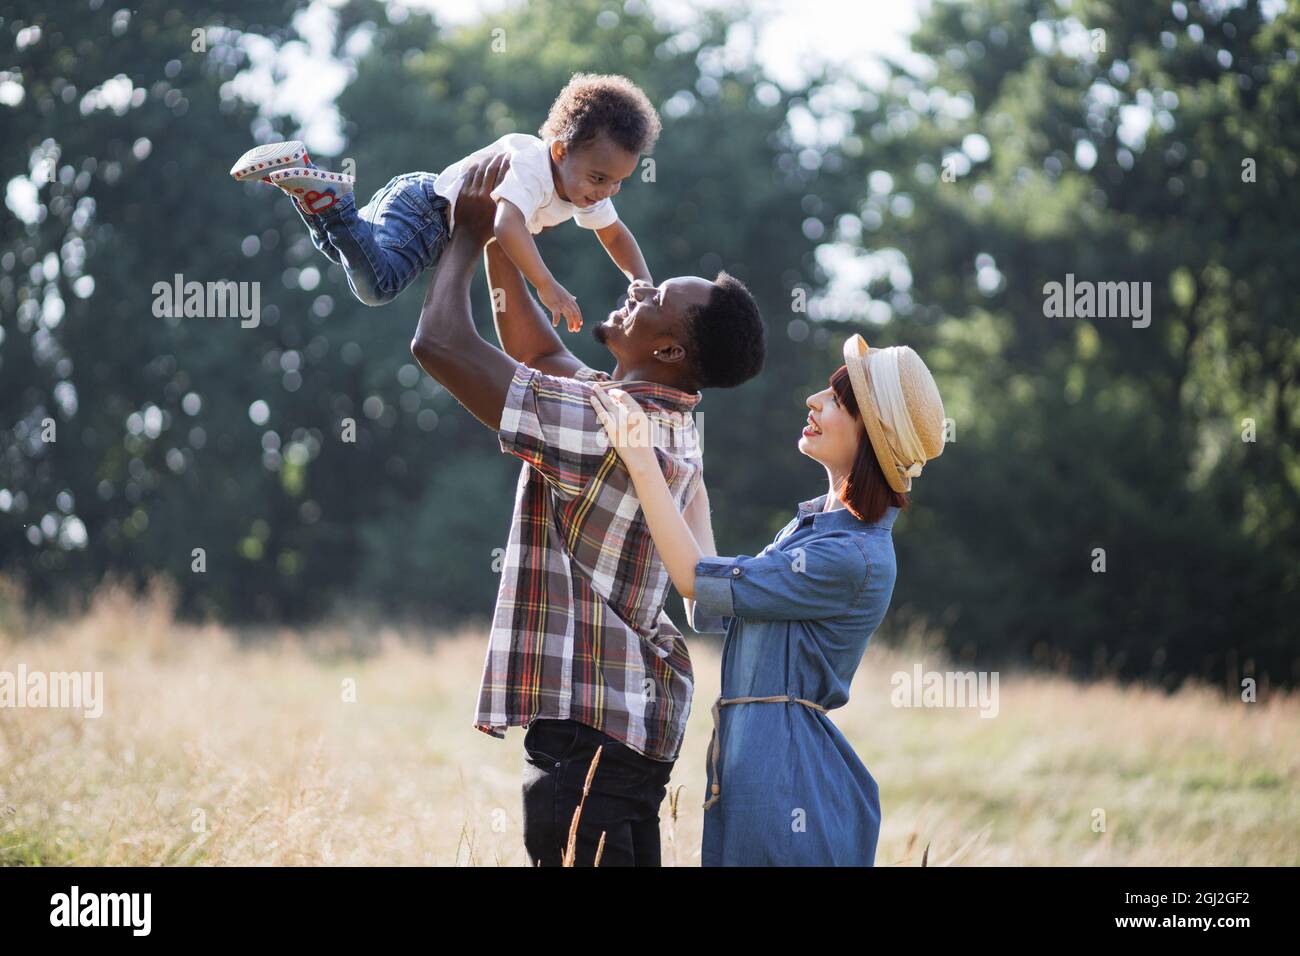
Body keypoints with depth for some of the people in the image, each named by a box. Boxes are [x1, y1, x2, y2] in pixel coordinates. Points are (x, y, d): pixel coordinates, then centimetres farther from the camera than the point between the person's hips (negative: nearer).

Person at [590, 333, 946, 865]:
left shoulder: (852, 558, -18)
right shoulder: (816, 523, 12)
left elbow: (697, 582, -15)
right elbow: (708, 611, 18)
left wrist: (641, 461, -11)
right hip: (751, 753, 9)